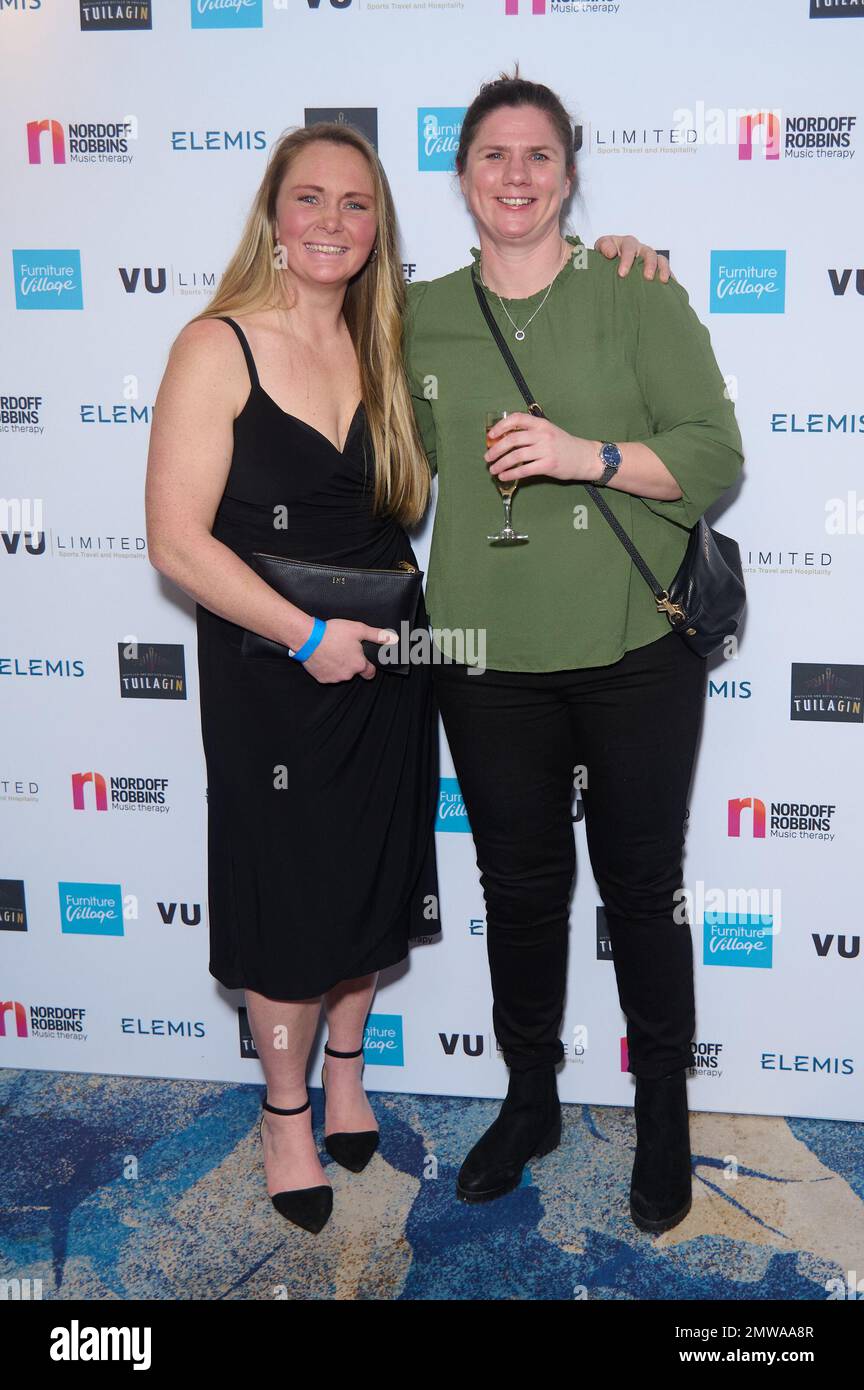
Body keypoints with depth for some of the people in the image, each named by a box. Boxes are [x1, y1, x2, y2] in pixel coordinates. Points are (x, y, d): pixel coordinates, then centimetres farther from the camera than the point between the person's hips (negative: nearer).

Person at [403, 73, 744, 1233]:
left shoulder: (638, 297, -3)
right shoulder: (422, 316, 7)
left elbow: (716, 456, -7)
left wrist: (588, 456, -19)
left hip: (635, 651, -3)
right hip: (489, 658, 3)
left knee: (641, 886, 8)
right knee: (519, 884, 14)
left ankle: (664, 1119, 28)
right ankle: (529, 1102, 34)